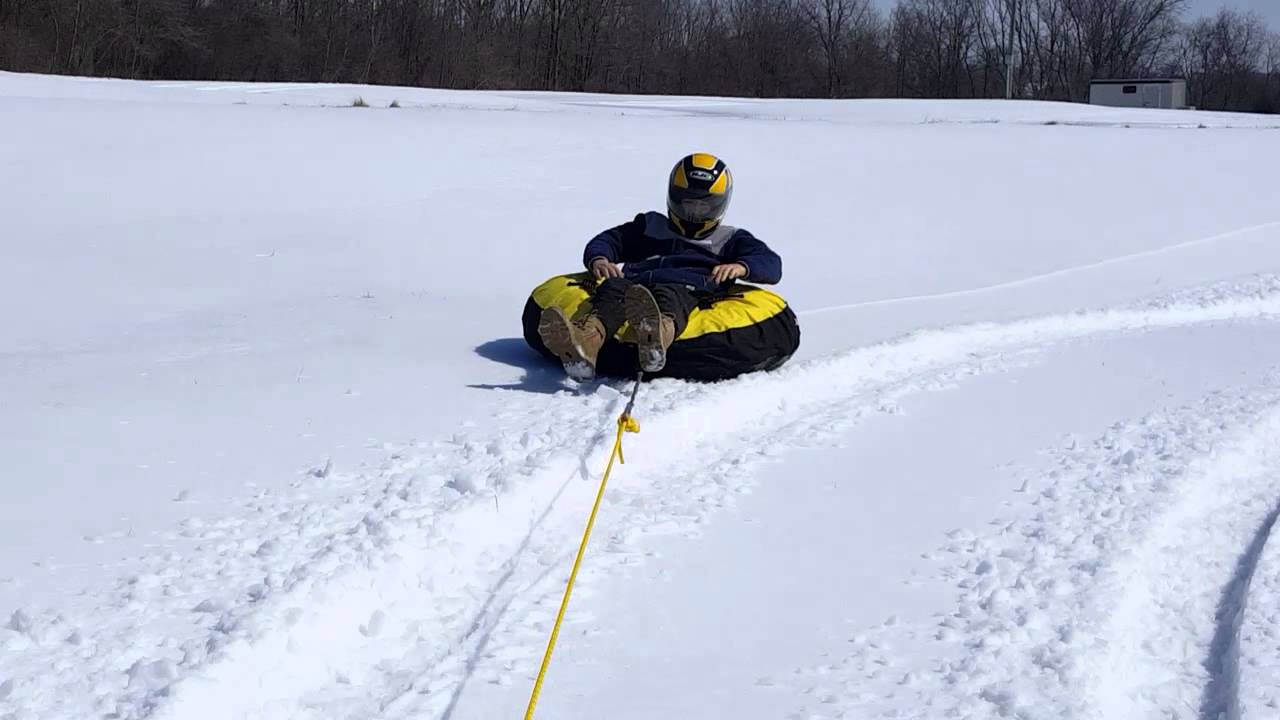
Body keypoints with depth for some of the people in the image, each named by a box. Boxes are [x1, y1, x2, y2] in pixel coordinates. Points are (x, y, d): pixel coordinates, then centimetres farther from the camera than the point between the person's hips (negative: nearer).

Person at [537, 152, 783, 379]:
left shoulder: (729, 239, 33)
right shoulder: (651, 226, 40)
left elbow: (771, 264, 17)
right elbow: (608, 240, 33)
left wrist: (740, 267, -7)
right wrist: (599, 259, 7)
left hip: (687, 287, -3)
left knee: (669, 295, -41)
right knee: (613, 288, -34)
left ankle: (658, 335, -78)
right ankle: (589, 337, -66)